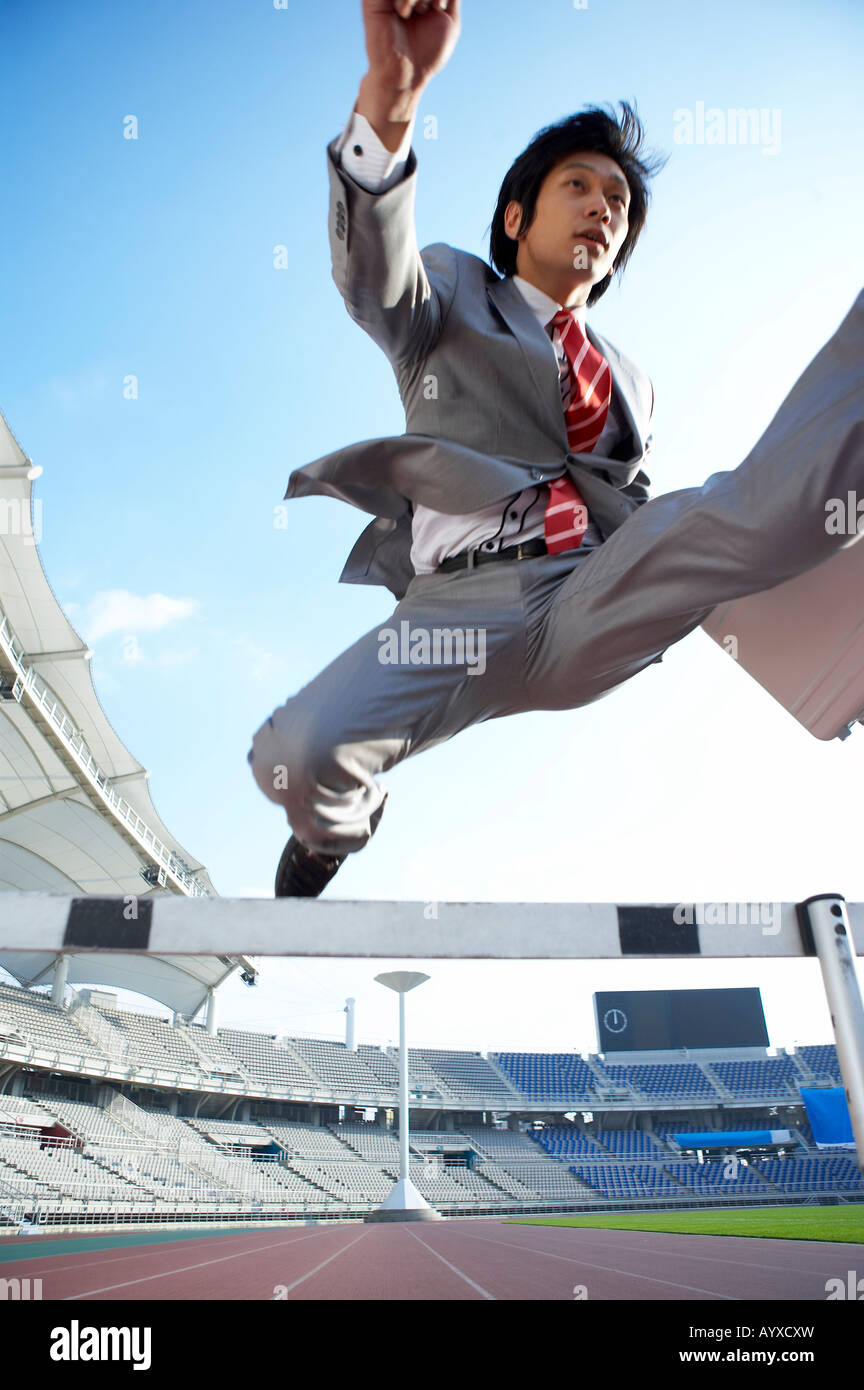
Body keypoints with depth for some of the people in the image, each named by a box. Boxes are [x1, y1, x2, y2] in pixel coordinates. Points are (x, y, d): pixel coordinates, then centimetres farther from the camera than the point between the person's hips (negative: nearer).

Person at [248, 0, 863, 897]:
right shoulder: (451, 294, 18)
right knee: (297, 756, -21)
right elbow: (374, 273, -6)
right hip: (459, 603, -2)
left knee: (768, 502, -26)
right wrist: (391, 92, -25)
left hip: (596, 605, 2)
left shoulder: (627, 379, 31)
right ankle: (344, 824, 10)